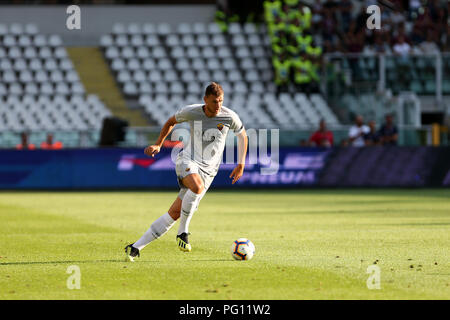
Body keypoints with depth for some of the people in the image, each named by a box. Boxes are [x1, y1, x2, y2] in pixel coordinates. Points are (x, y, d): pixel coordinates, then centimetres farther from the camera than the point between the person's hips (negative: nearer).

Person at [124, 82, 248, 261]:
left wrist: (241, 165, 14)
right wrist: (158, 144, 11)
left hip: (208, 171, 2)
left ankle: (136, 248, 1)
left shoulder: (230, 117, -5)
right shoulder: (191, 112, -5)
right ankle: (183, 233, -23)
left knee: (175, 213, -5)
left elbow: (242, 136, 15)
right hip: (188, 161, -1)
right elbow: (171, 121, 17)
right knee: (197, 187, -39)